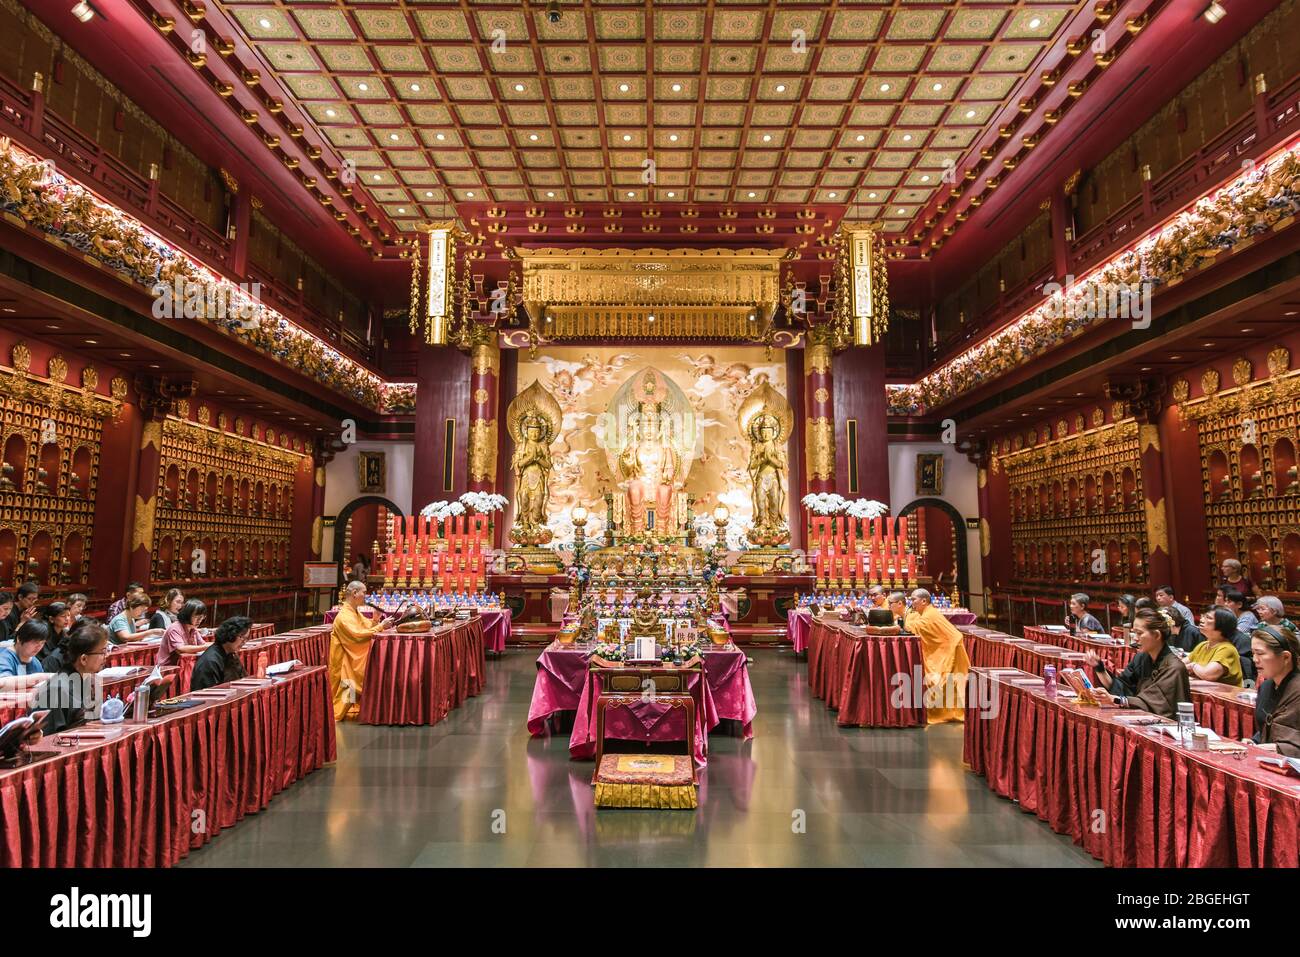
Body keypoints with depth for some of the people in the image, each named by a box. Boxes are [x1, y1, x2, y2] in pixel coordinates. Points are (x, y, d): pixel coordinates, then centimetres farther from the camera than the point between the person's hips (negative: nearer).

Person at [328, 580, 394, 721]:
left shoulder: (356, 612, 10)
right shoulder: (344, 616, -21)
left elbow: (367, 627, 10)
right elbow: (358, 635, -29)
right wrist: (380, 626, -27)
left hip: (357, 659, 9)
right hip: (346, 661, -9)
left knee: (357, 688, 13)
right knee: (349, 689, -7)